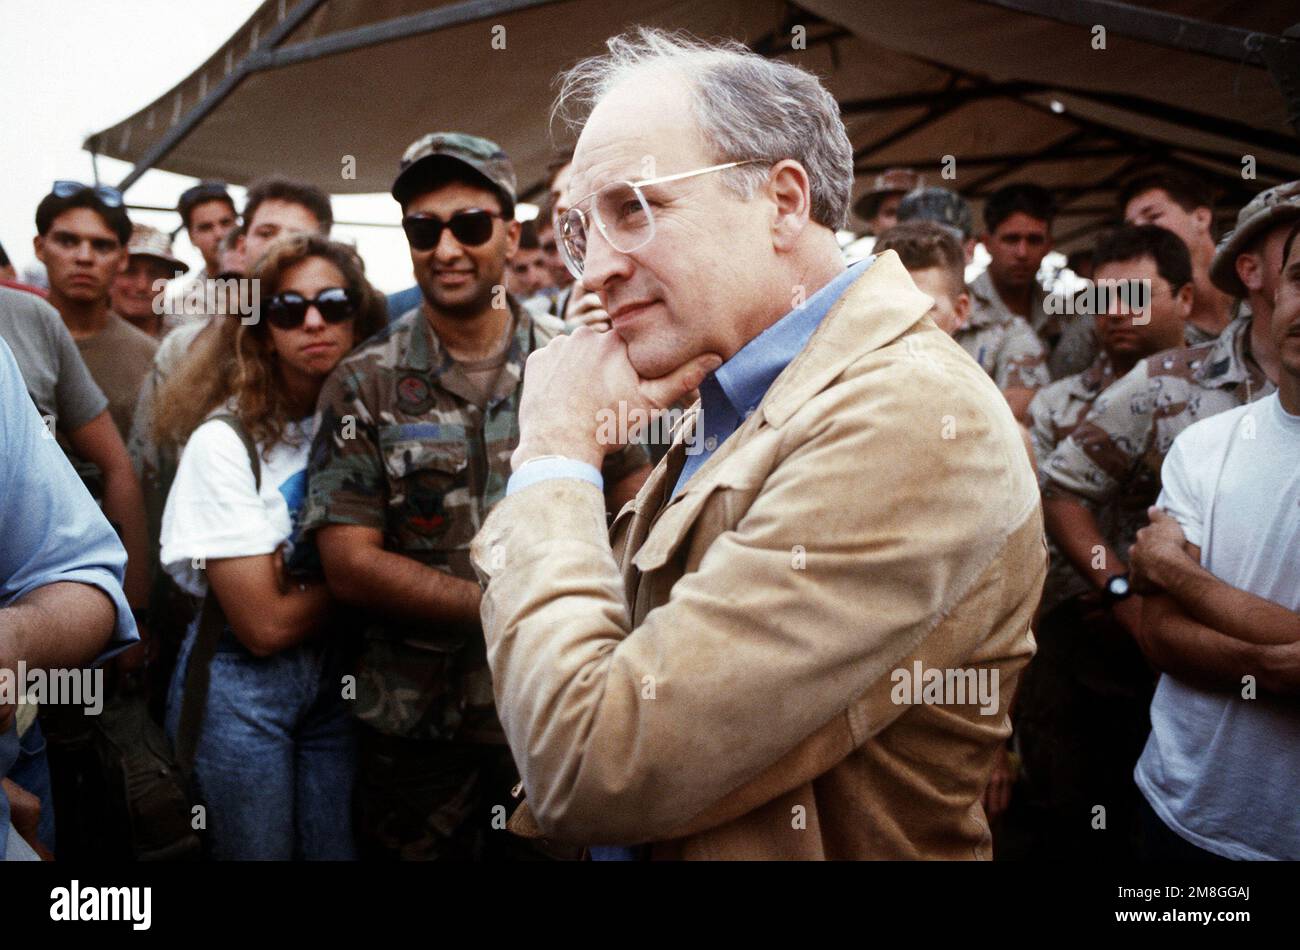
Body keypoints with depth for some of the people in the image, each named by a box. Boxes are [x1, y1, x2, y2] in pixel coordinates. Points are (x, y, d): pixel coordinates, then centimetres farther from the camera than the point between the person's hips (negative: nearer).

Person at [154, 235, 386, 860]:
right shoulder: (225, 440, -16)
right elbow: (264, 625, -18)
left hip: (337, 675, 4)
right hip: (244, 685, -4)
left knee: (335, 848, 11)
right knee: (259, 852, 8)